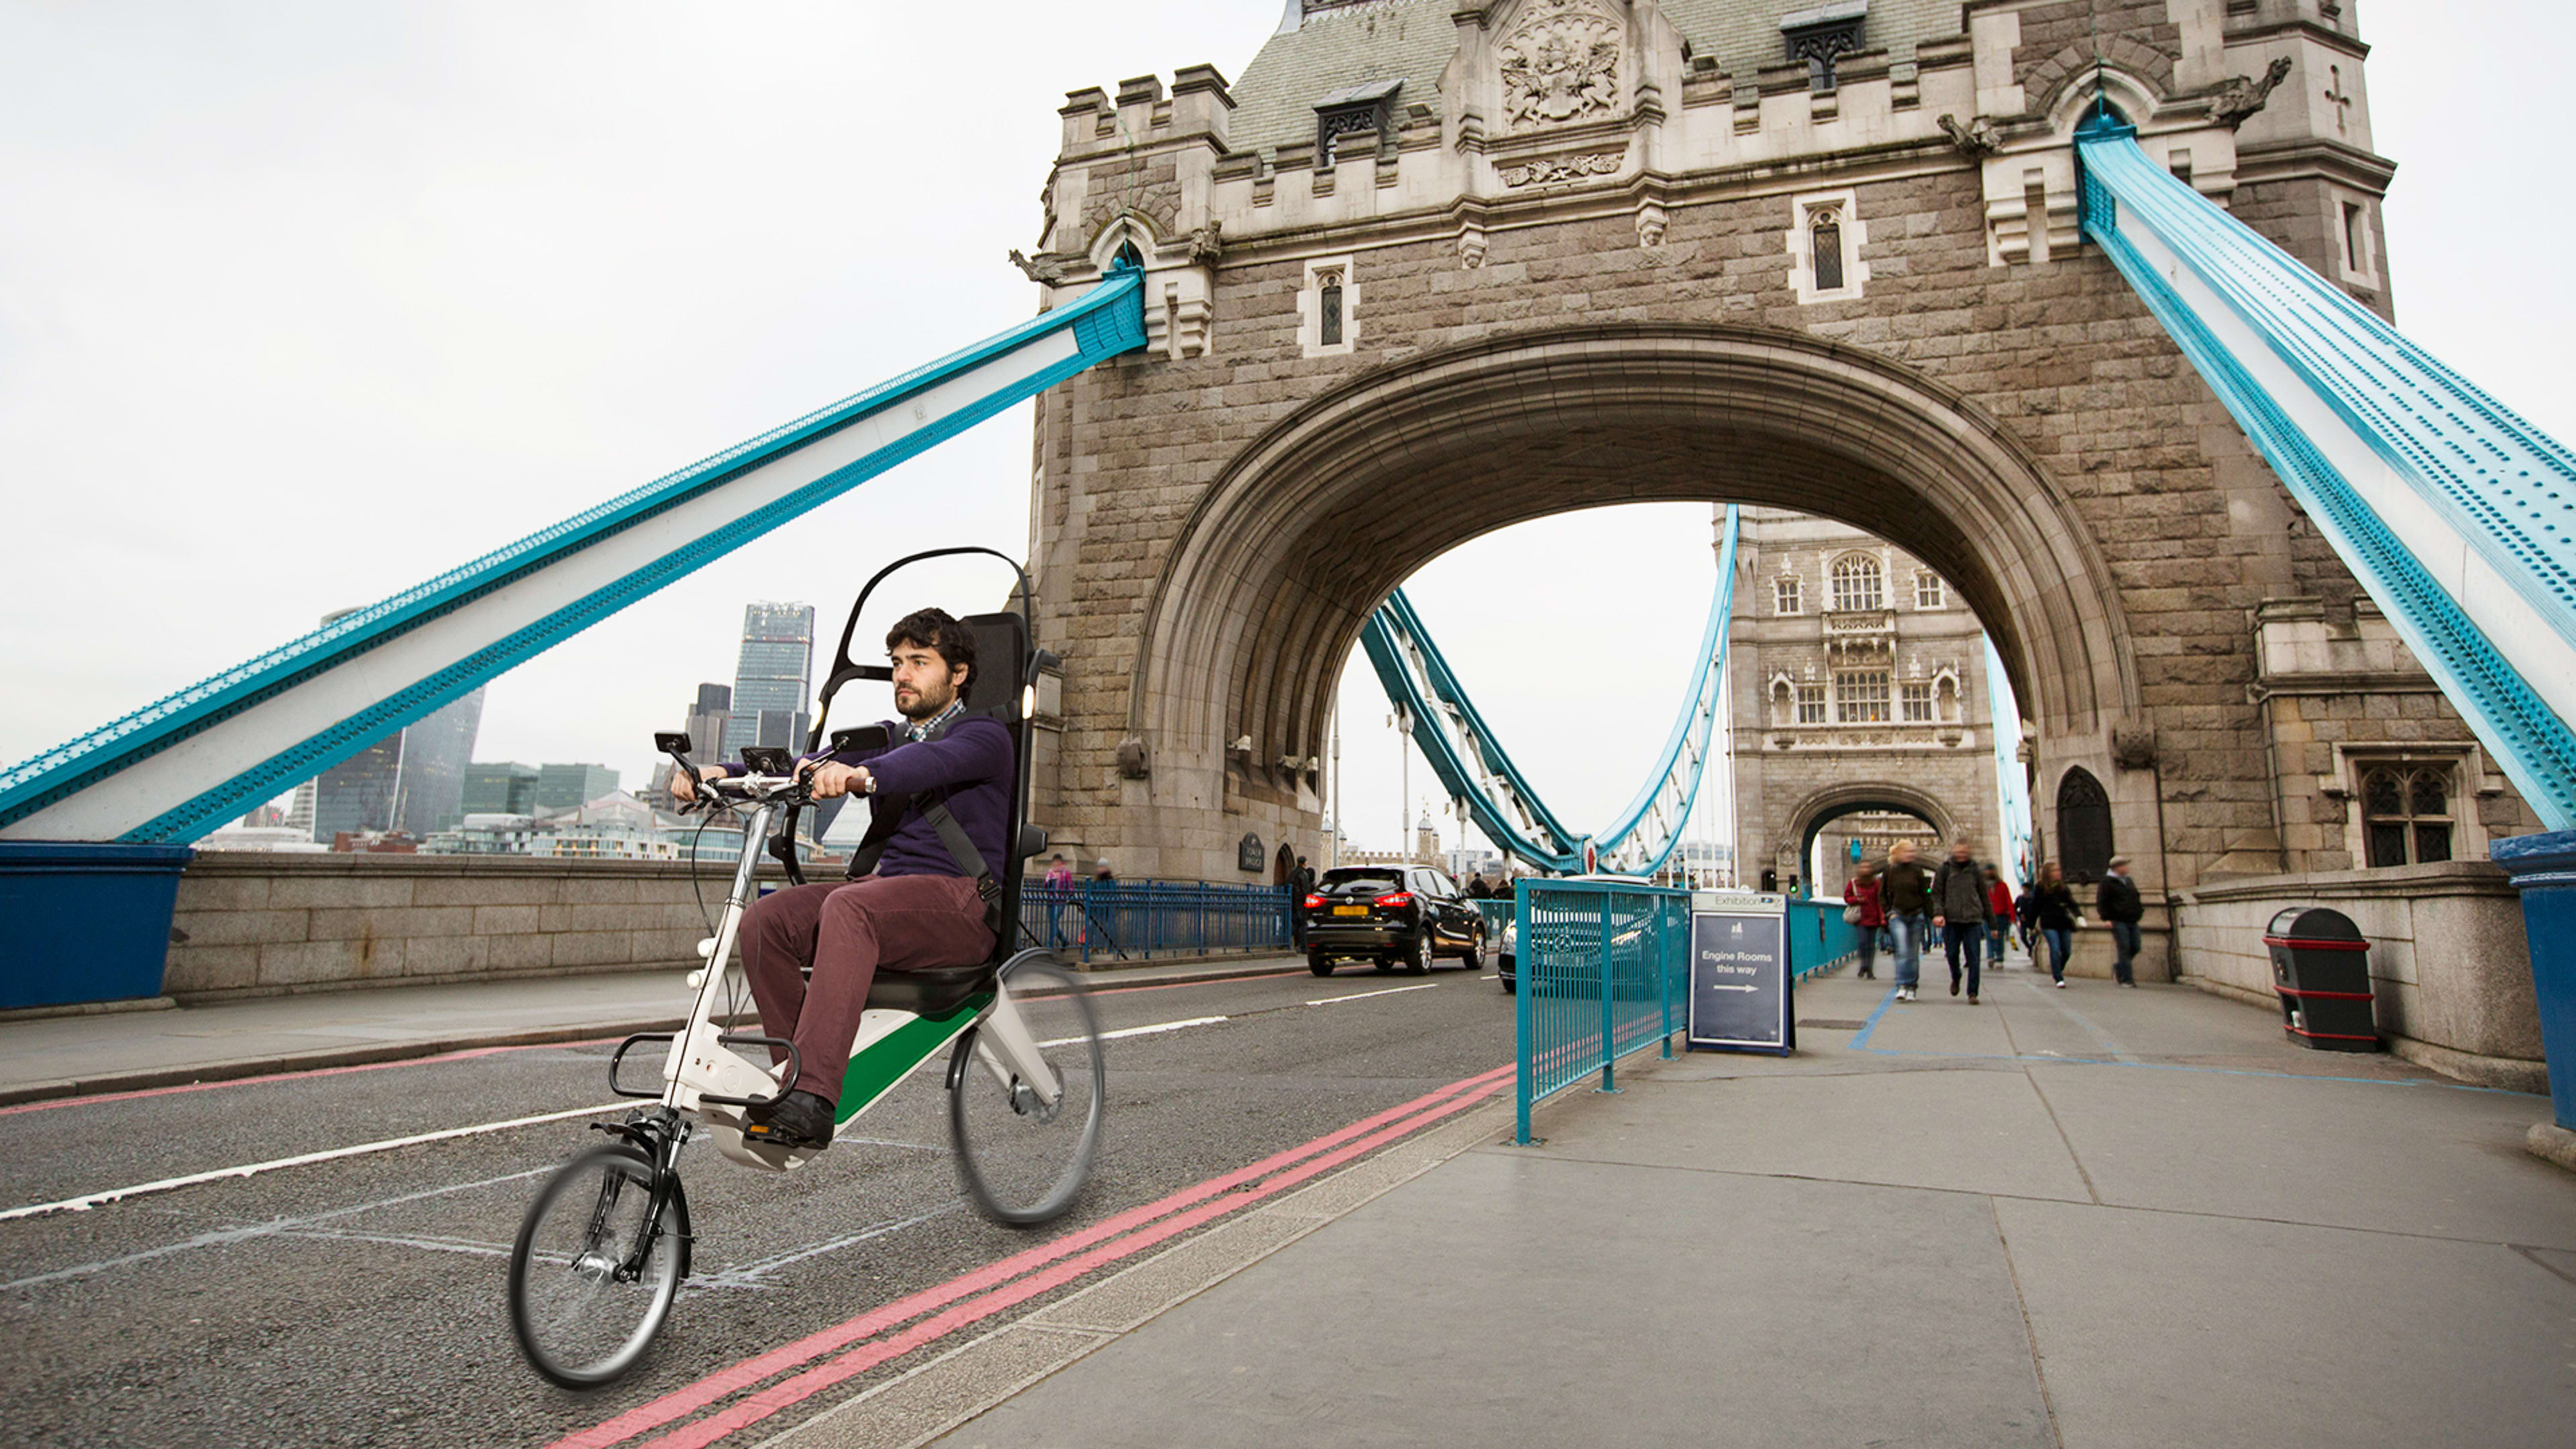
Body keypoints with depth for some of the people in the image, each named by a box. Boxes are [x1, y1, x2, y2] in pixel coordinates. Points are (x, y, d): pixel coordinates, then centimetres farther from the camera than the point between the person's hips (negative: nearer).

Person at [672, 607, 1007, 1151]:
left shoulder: (984, 736, 1)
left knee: (847, 908, -35)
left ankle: (812, 1102, -41)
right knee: (766, 918, -17)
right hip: (881, 886, 7)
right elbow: (808, 766, 7)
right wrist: (725, 773, -11)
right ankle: (793, 1073, -10)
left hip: (958, 900, -7)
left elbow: (933, 761, -23)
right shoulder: (888, 738, 23)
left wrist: (860, 775, -44)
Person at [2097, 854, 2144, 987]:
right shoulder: (2107, 882, -4)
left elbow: (2136, 899, 30)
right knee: (2124, 949, -10)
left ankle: (2118, 968, 27)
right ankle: (2127, 979, -7)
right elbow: (2100, 902, -7)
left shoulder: (2129, 881, 18)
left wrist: (2140, 910, 17)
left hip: (2132, 921, 7)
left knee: (2135, 948, 5)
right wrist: (2106, 918, -13)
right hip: (2118, 921, -7)